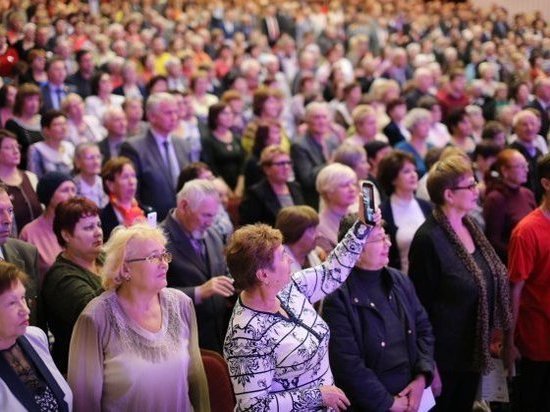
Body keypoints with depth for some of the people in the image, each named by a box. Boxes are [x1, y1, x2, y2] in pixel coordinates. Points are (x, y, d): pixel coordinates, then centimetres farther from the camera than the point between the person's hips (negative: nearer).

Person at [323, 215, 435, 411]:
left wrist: (422, 377, -3)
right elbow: (348, 364, -18)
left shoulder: (400, 280, 5)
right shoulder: (338, 298, -16)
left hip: (411, 396, 6)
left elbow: (423, 328, 11)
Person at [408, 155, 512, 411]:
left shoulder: (469, 226, 3)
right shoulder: (429, 239, -21)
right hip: (446, 354, -7)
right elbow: (421, 302, -17)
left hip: (474, 349, 8)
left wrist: (494, 329, 9)